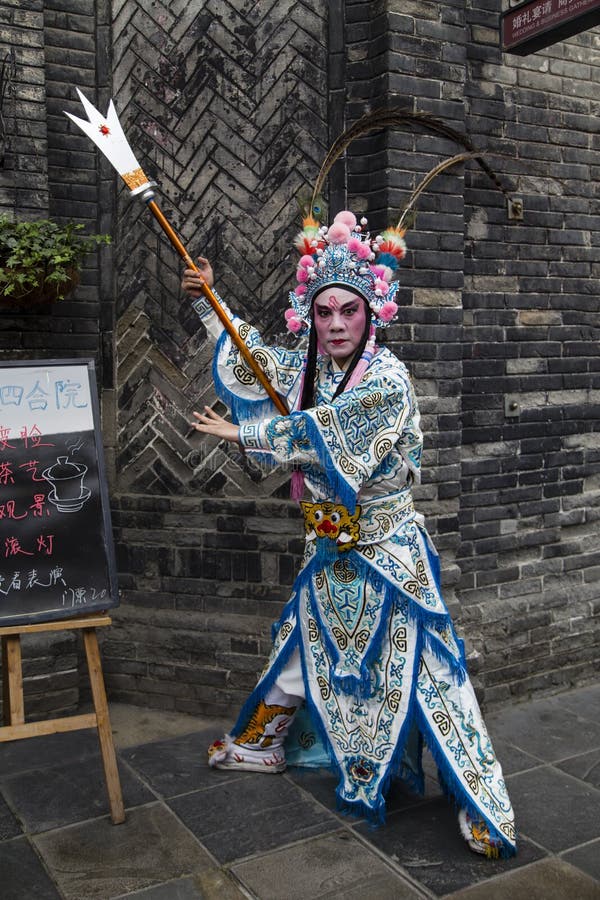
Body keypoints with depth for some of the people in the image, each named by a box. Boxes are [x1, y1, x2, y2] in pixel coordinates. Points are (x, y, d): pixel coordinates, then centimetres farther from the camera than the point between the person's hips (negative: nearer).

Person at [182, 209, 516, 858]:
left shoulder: (387, 379, -19)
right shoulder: (308, 368, 2)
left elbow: (320, 432, -23)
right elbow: (252, 358, 16)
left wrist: (242, 433, -12)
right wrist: (205, 301, 7)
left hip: (385, 554, -6)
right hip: (330, 551, 6)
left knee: (411, 670, -2)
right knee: (301, 652, 22)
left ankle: (483, 806, 11)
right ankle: (262, 744, 44)